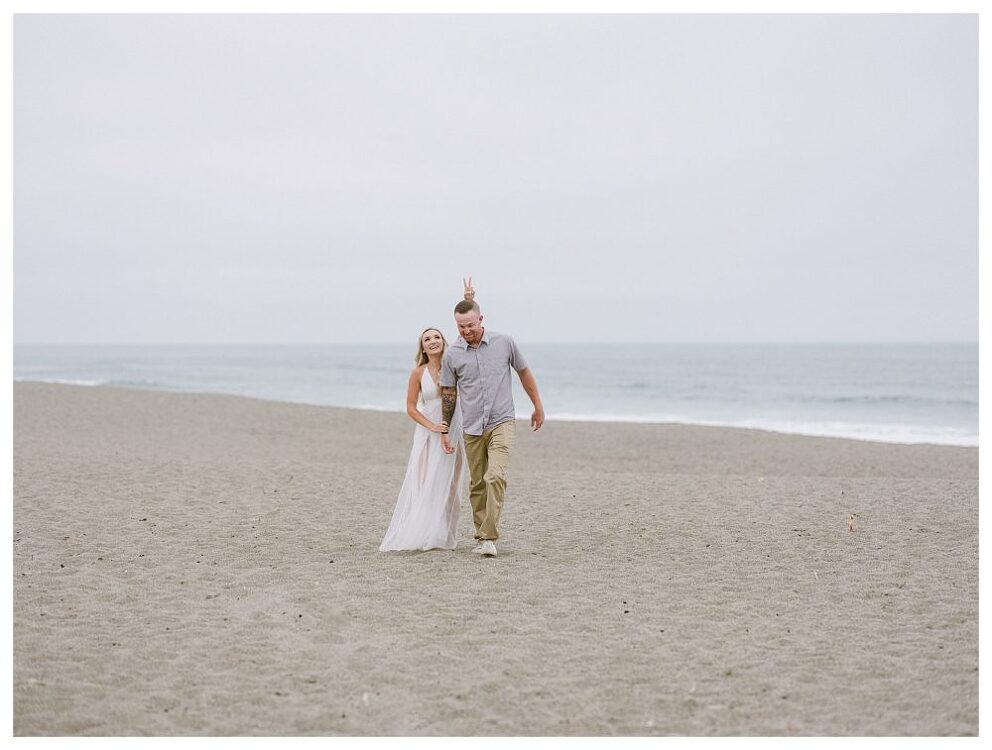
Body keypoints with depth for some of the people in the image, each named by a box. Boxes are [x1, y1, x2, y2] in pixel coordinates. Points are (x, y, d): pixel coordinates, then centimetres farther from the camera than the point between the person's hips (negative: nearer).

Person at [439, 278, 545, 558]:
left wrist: (538, 406, 18)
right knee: (477, 484, 8)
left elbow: (524, 372, 11)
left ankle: (489, 537, -20)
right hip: (472, 429, 2)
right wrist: (444, 432, 8)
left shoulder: (504, 342, -3)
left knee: (495, 476, -19)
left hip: (502, 422, -2)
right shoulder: (452, 354, -1)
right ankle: (481, 535, 21)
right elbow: (448, 394, 7)